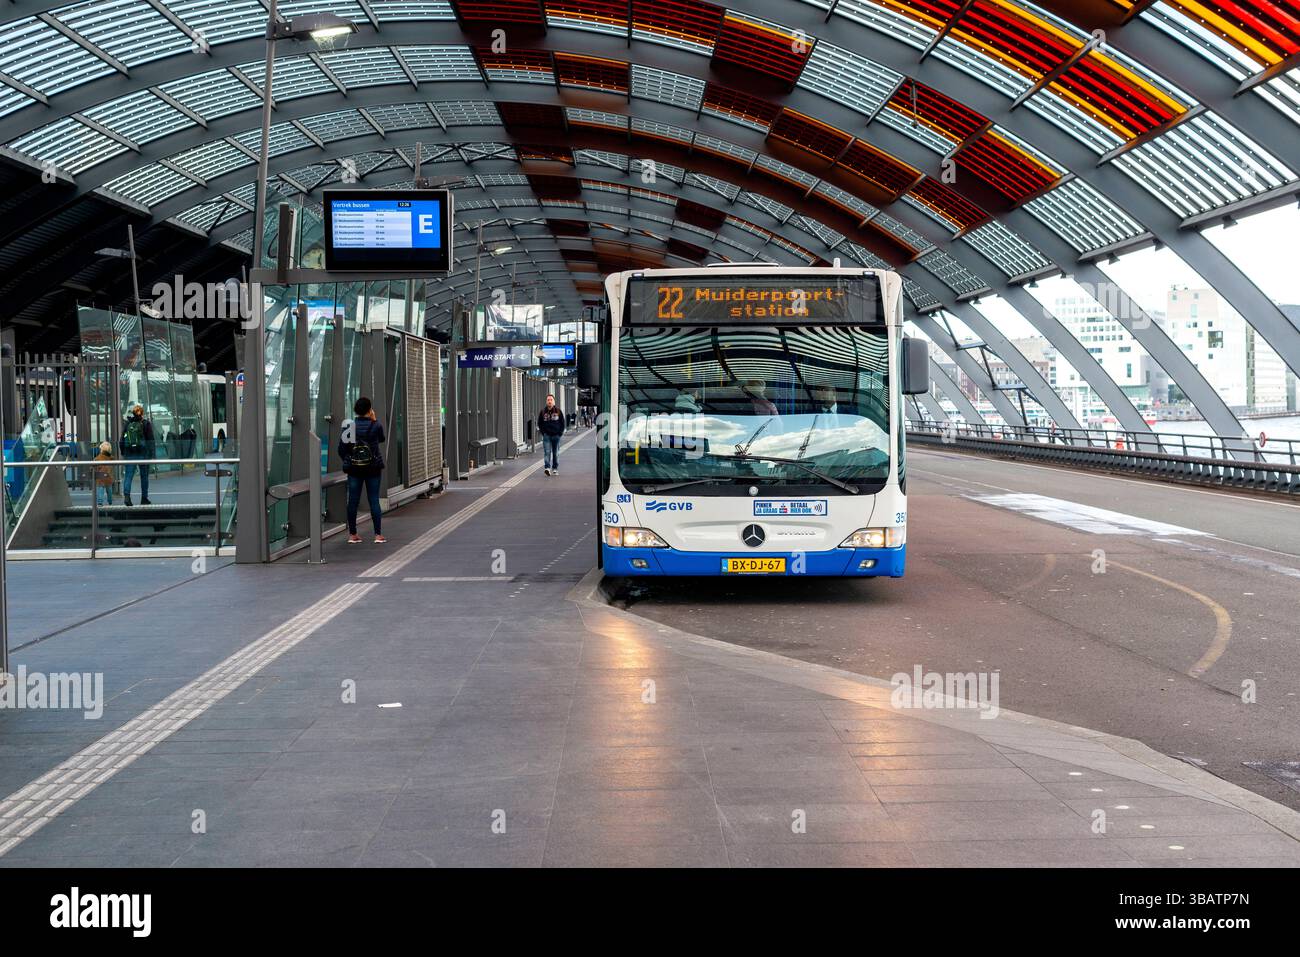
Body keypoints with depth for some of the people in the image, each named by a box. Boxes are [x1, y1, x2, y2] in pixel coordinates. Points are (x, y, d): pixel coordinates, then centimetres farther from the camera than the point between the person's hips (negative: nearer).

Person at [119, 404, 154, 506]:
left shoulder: (127, 424, 6)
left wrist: (123, 453, 13)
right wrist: (151, 454, -1)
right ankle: (144, 498, 13)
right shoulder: (146, 424, -2)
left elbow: (122, 439, 8)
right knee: (144, 476, 9)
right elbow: (150, 440, -4)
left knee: (129, 475, -1)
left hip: (129, 453, 2)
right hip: (142, 453, -2)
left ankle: (126, 495, -21)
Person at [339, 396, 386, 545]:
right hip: (373, 468, -1)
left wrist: (348, 461, 12)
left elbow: (341, 449, -2)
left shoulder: (348, 426, -3)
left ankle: (352, 535, 11)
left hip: (353, 468, 1)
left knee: (353, 500, 7)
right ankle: (378, 535, 4)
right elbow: (381, 439, 13)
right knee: (374, 500, 3)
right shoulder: (375, 426, -7)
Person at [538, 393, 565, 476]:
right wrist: (543, 432, -1)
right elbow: (539, 423, 9)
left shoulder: (558, 411, 3)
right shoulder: (543, 411, 2)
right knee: (547, 452, -12)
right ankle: (547, 468, -20)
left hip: (556, 435, 1)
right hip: (546, 435, -1)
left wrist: (560, 432, -1)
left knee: (556, 453, 8)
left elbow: (562, 422, 8)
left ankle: (555, 469, 16)